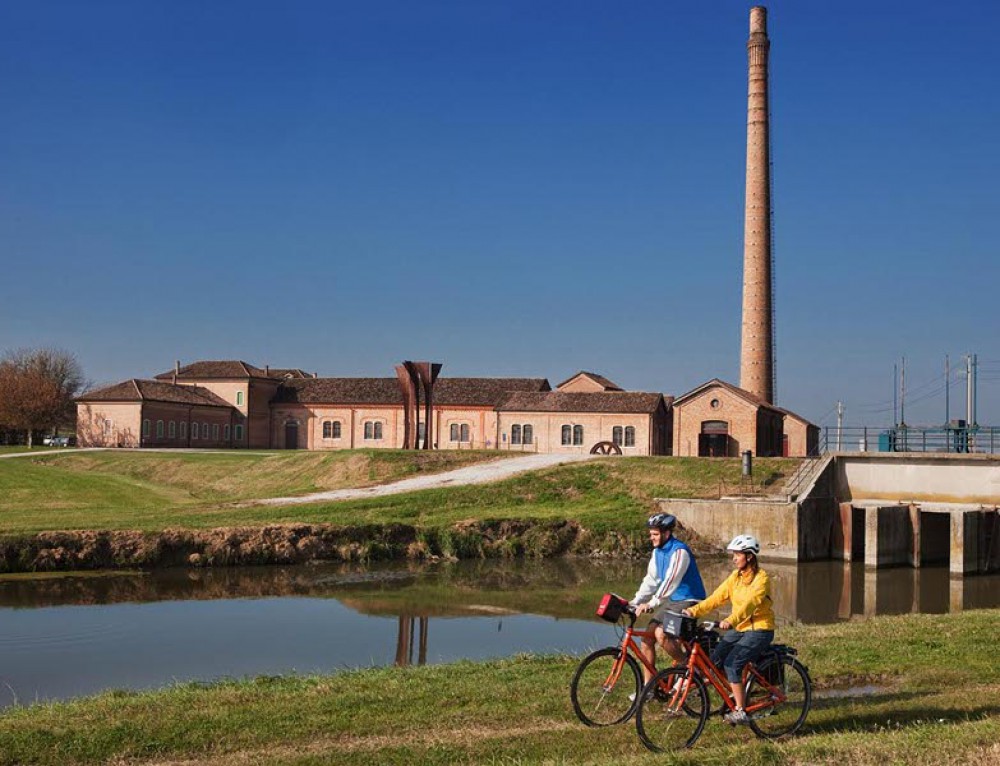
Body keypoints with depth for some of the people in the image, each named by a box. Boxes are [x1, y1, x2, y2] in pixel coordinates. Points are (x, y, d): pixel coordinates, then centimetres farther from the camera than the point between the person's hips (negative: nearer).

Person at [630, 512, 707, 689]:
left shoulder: (679, 551, -20)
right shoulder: (657, 552, 8)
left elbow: (670, 581, -27)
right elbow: (651, 580, 9)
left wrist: (651, 604, -31)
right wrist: (635, 602, -1)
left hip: (687, 601, -9)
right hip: (670, 601, 9)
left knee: (661, 633, -27)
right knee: (647, 637, -1)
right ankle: (647, 687, 6)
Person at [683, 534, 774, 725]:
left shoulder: (761, 578, -14)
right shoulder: (736, 576, 8)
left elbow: (749, 604, -29)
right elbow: (717, 597, 1)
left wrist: (730, 621, -44)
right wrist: (695, 610, -12)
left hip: (759, 630, -7)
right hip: (739, 629, 7)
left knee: (732, 664, -22)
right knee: (714, 660, -9)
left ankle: (740, 711, -14)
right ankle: (736, 695, 10)